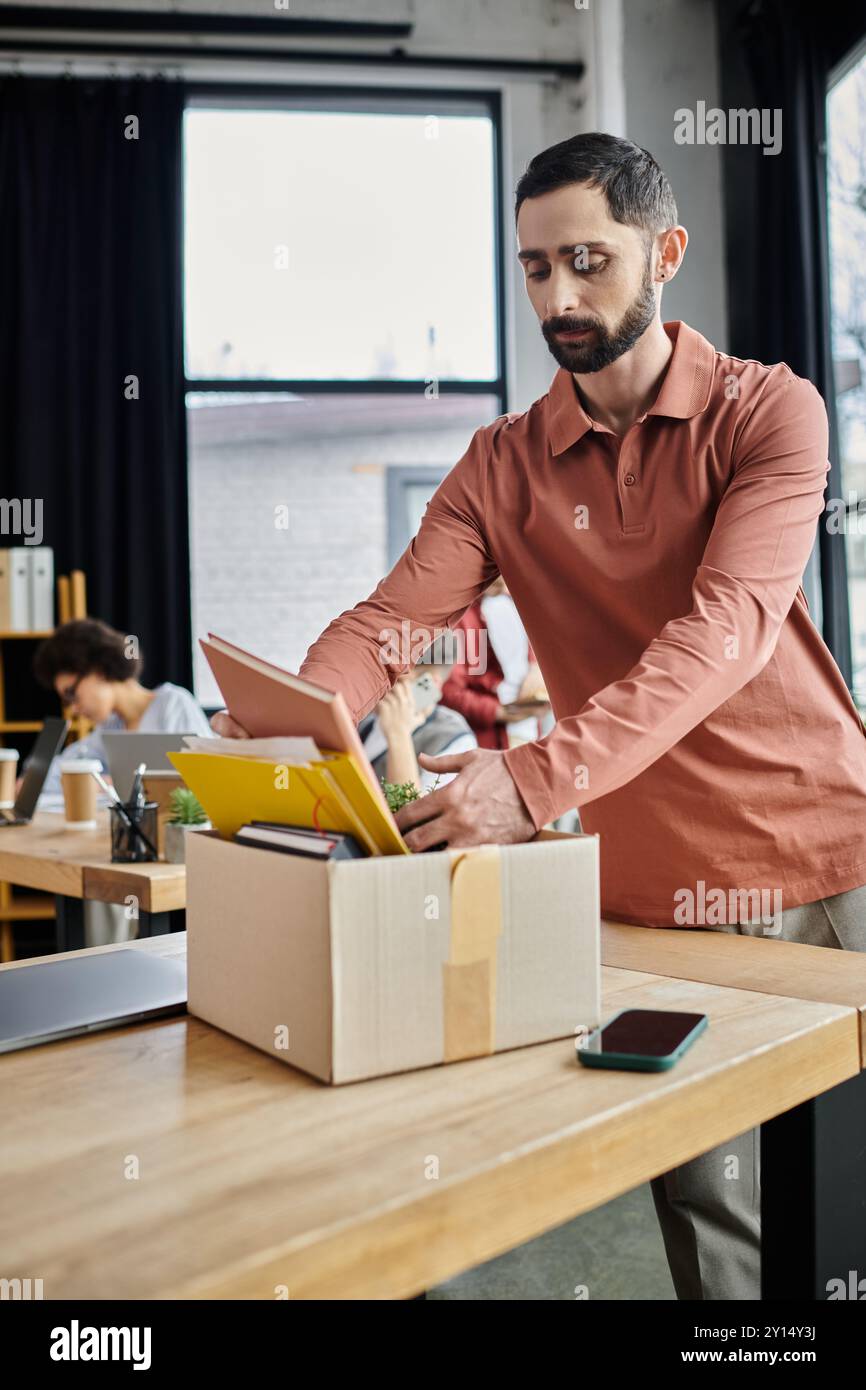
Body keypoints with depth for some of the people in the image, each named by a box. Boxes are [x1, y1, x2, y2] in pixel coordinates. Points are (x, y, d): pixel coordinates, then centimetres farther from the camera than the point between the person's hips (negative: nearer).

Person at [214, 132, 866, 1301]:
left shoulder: (768, 410, -6)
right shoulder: (503, 465, 3)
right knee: (709, 1221, 8)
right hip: (649, 897, 2)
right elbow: (390, 621, -8)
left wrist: (538, 779, -36)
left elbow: (728, 626, -22)